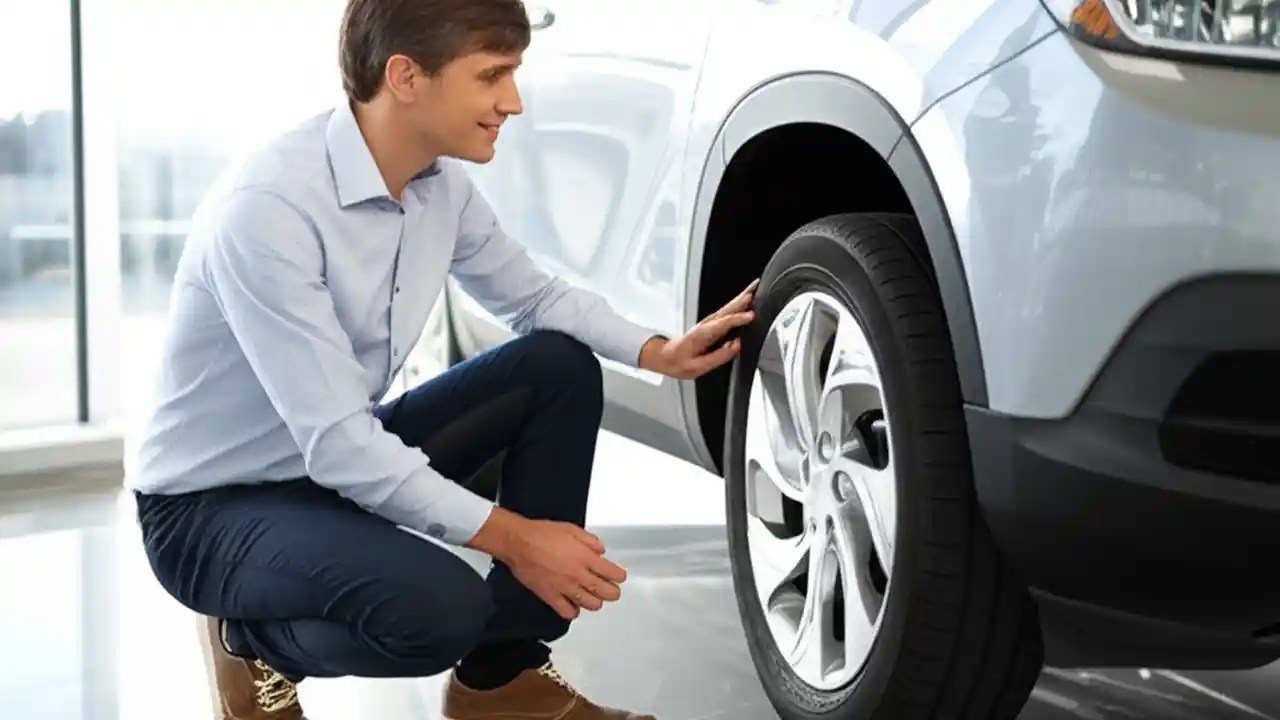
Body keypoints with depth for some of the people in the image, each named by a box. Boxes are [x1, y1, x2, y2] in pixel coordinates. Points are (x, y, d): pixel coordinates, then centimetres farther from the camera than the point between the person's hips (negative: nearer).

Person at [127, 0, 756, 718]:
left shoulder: (442, 183, -6)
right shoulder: (268, 206, -30)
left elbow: (536, 295, 13)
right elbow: (334, 444, -31)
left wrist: (659, 351, -3)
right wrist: (511, 538, -27)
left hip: (353, 460, 8)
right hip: (212, 506, -8)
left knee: (562, 368, -5)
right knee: (441, 603, -33)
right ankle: (258, 644, 1)